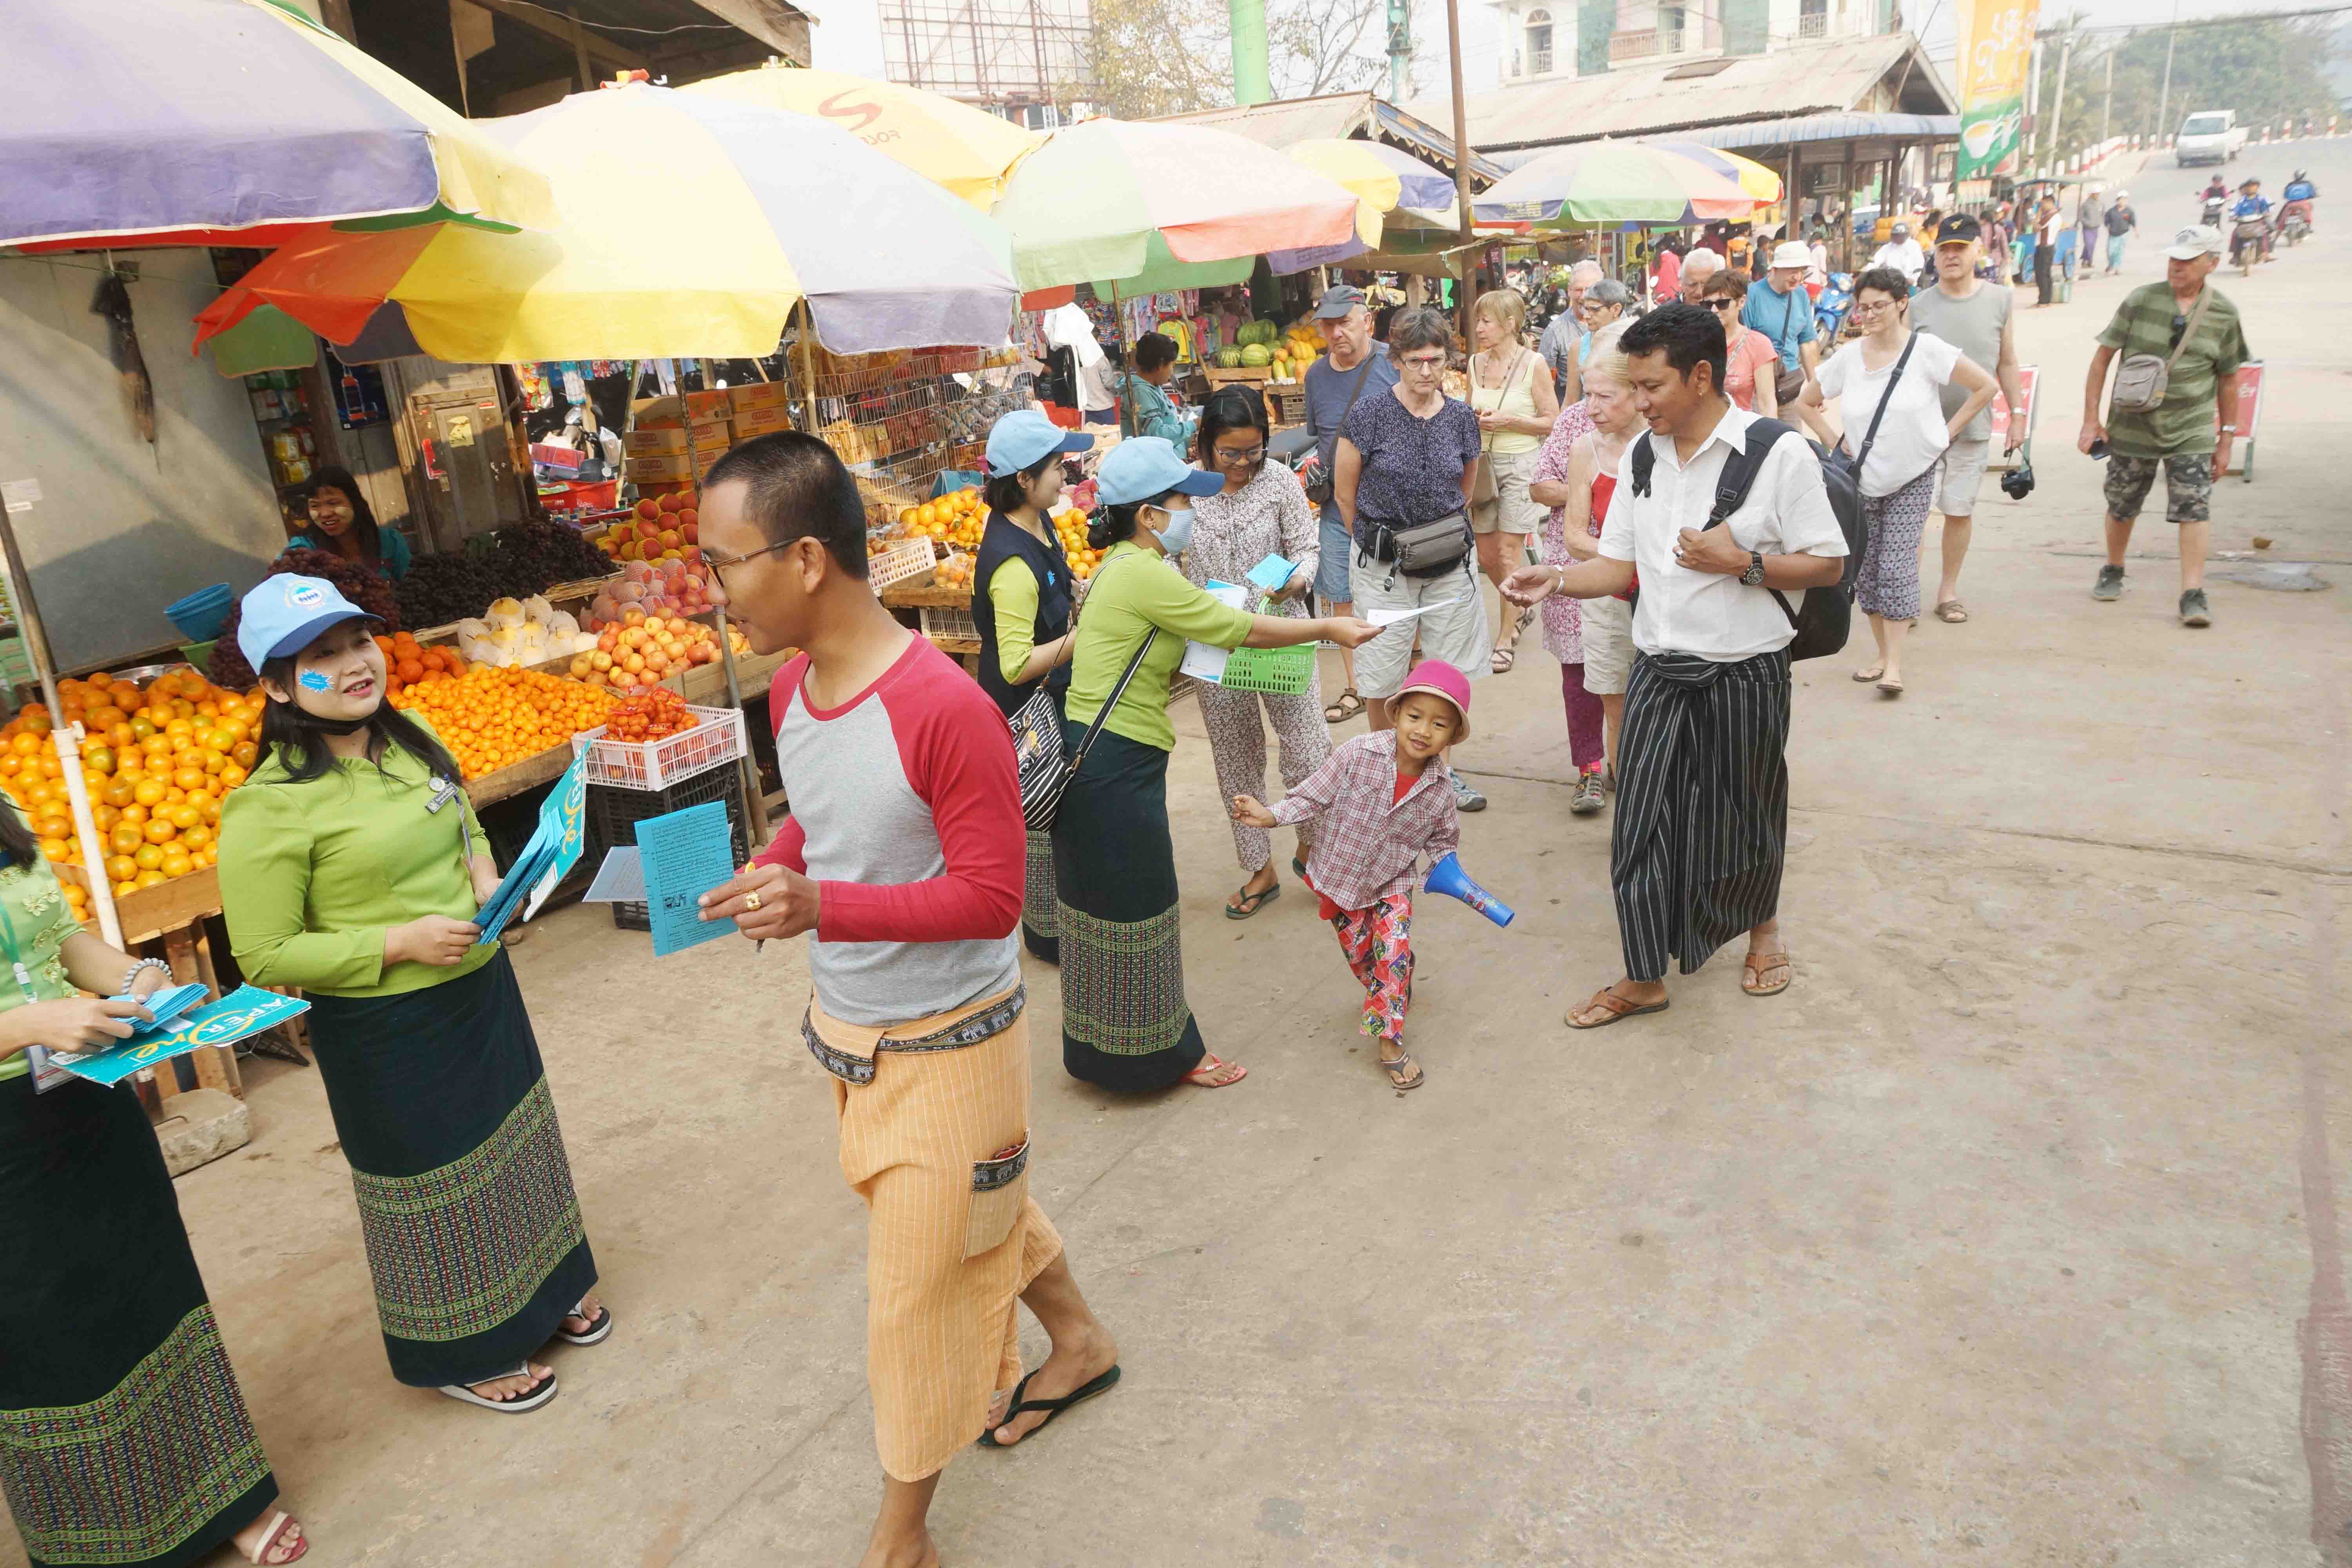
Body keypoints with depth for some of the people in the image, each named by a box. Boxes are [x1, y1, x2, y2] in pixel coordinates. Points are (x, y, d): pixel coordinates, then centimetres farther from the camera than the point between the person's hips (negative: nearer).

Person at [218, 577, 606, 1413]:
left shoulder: (413, 744, 1)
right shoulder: (269, 806, -20)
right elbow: (263, 956, -18)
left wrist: (486, 876, -3)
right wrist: (401, 942, -24)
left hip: (482, 990, 7)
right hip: (386, 1030, -7)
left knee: (511, 1144, 22)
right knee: (432, 1181, 10)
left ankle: (547, 1292, 46)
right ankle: (465, 1352, 33)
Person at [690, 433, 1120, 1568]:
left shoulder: (944, 708, -28)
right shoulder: (791, 690, -2)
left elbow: (992, 897, -24)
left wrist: (825, 907, -34)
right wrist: (770, 875, -8)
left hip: (946, 1043, -8)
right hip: (845, 1030, 8)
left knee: (916, 1287, 8)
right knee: (979, 1208, 27)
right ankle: (1080, 1343, 55)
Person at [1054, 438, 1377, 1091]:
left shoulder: (1121, 567, 14)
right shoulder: (1144, 574, -18)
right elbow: (1243, 630, -12)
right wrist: (1327, 629, -1)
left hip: (1097, 762, 10)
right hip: (1116, 768, -10)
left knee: (1106, 906, 19)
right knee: (1135, 912, 4)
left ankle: (1105, 1050, 33)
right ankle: (1163, 1054, 20)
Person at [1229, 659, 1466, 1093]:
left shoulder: (1438, 792, -12)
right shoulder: (1358, 755, -21)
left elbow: (1443, 840, 5)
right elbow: (1315, 795, -15)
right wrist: (1272, 816, -25)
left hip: (1391, 884, 0)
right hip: (1339, 878, 0)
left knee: (1394, 952, -14)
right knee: (1359, 954, 12)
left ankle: (1390, 1039, -1)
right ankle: (1389, 993, 46)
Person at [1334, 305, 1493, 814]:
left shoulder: (1461, 418, 1)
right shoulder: (1371, 414, -10)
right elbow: (1344, 492, -1)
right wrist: (1378, 542, 8)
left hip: (1449, 562, 3)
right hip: (1383, 566, -3)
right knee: (1382, 680, 4)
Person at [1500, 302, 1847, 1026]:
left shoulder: (1780, 453, -12)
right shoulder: (1641, 455, 5)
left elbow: (1828, 565, -8)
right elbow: (1623, 566, 7)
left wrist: (1742, 563, -21)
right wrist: (1559, 578, -10)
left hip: (1745, 674, -4)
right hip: (1659, 672, 4)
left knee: (1743, 817, 15)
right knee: (1641, 824, 4)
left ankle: (1763, 922, 47)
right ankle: (1643, 980, 19)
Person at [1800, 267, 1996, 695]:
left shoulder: (1925, 349, -8)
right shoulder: (1848, 357, 0)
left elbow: (1985, 386, -2)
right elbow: (1807, 404, 13)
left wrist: (1948, 431, -3)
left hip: (1913, 478, -3)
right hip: (1863, 479, 3)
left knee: (1897, 567, -11)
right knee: (1866, 568, 4)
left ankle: (1894, 665, -9)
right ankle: (1883, 655, 17)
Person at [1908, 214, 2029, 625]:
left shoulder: (2000, 301, 4)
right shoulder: (1918, 306, 0)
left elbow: (2007, 363, 10)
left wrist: (2018, 413, 9)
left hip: (1974, 427, 1)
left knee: (1960, 510, 8)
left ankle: (1948, 590, 21)